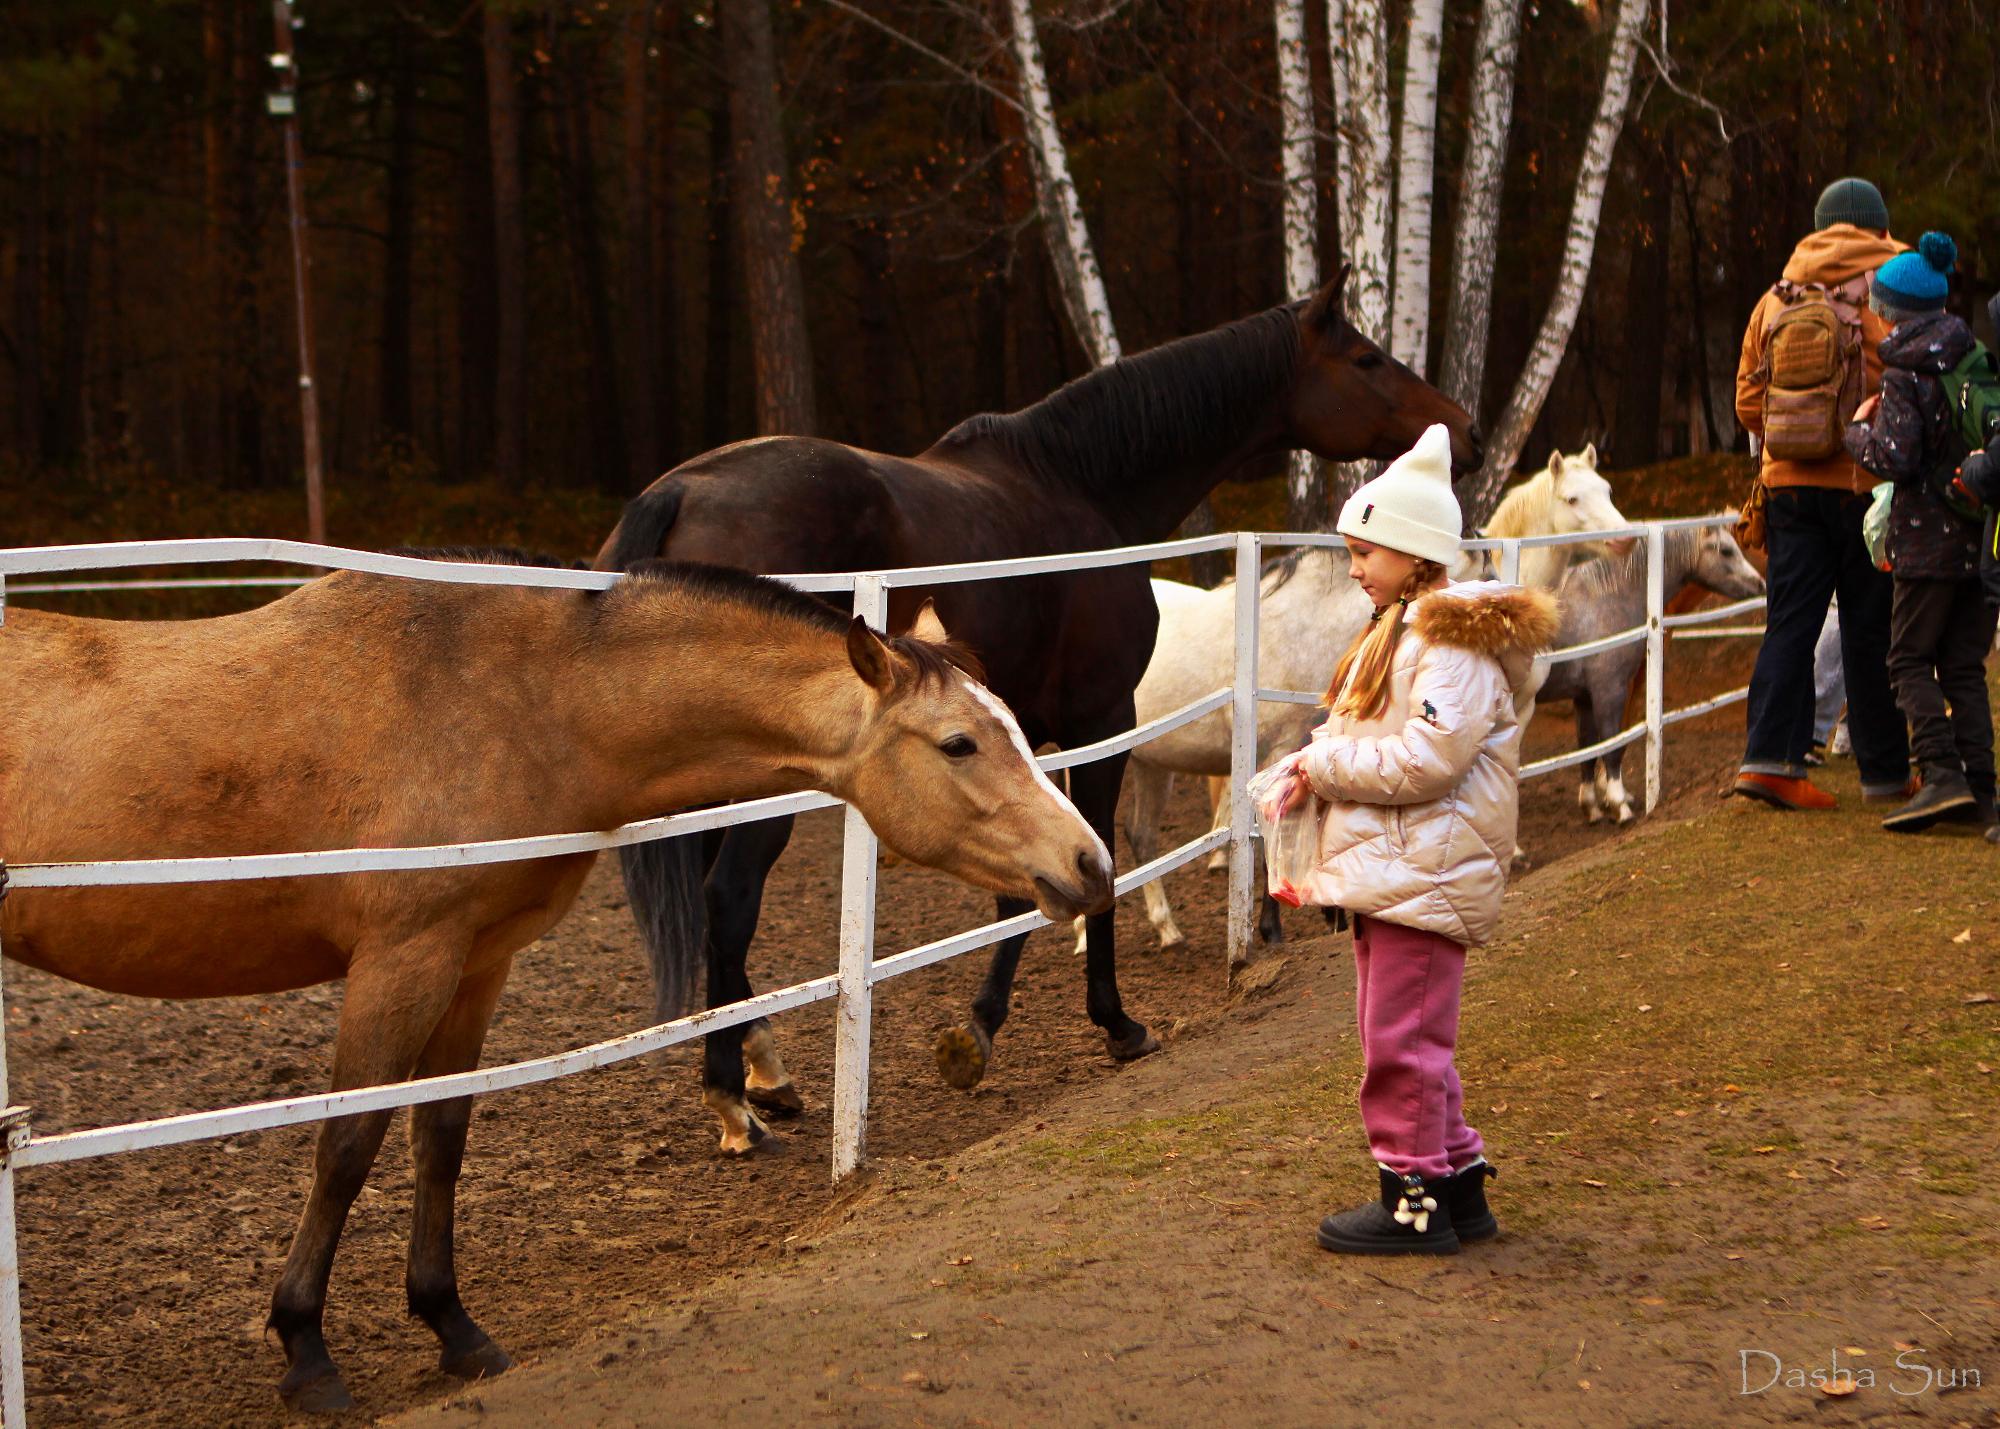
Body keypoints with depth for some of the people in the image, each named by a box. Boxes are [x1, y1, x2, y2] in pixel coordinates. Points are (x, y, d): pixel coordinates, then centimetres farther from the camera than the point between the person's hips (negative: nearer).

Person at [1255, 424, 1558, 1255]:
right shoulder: (1397, 630, 17)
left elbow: (1425, 758, -24)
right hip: (1383, 871, 10)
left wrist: (1323, 765, -16)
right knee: (1401, 1038, 15)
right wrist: (1309, 766, 1)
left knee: (1402, 1039, -5)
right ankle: (1457, 1181, 24)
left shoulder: (1456, 641, -15)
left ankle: (1416, 1202, 3)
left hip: (1423, 875, -10)